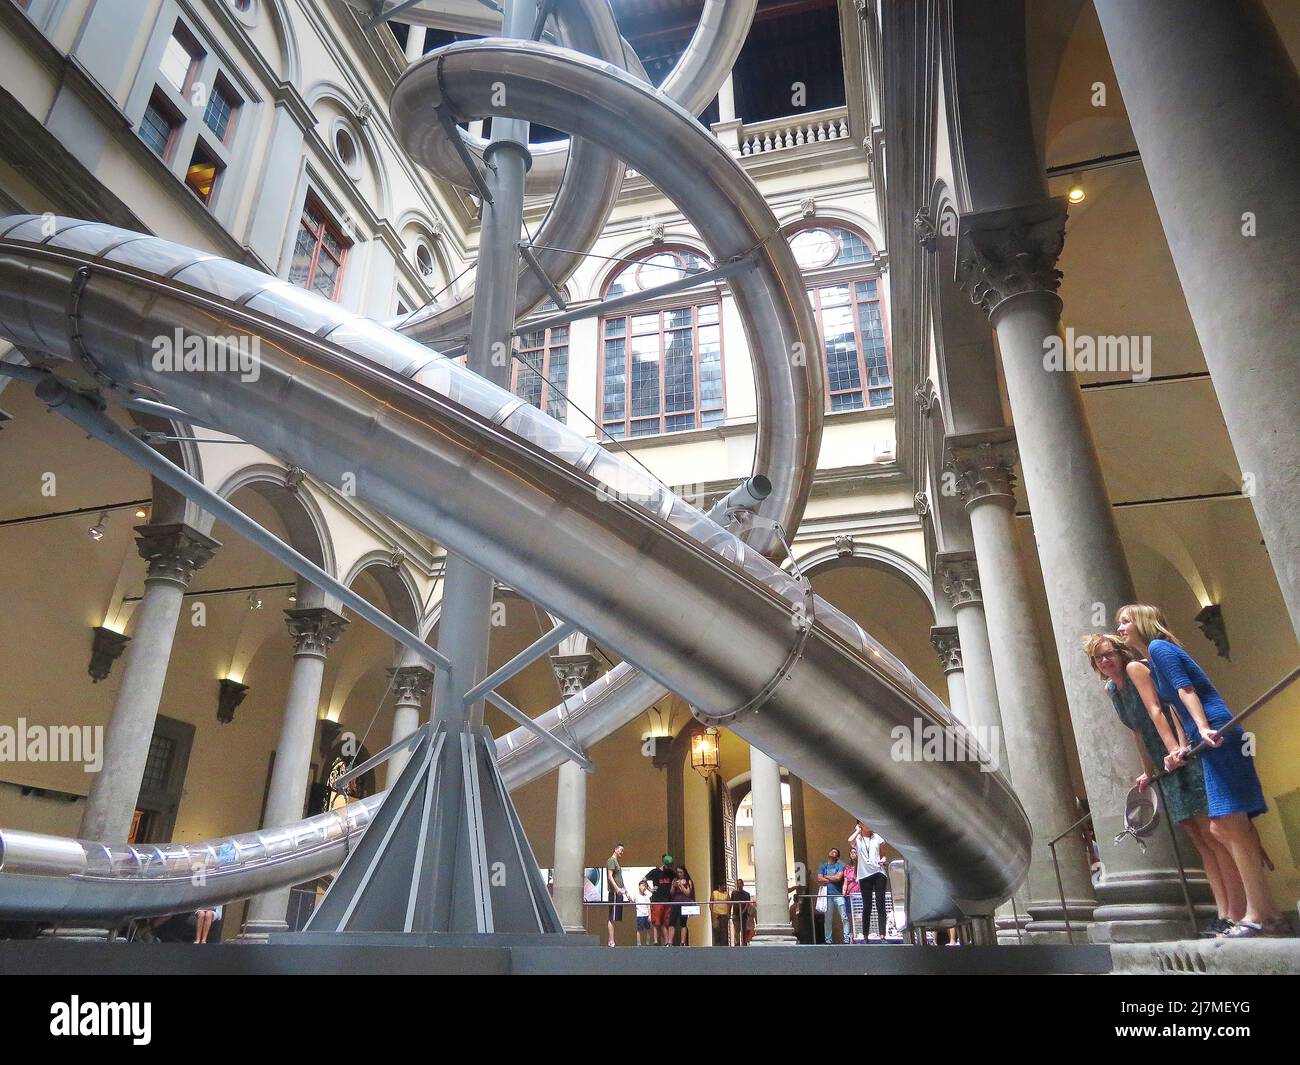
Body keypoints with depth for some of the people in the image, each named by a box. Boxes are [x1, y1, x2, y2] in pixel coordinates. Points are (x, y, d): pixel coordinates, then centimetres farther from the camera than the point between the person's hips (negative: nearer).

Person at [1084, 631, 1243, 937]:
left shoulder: (1135, 668, -7)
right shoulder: (1110, 689, 14)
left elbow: (1156, 711, -18)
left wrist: (1176, 749, -27)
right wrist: (1148, 772, 20)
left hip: (1182, 757, -8)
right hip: (1166, 766, 8)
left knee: (1213, 836, -8)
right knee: (1201, 842, 7)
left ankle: (1238, 913, -6)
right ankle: (1224, 914, 9)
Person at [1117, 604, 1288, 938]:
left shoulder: (1159, 647, -4)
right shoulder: (1154, 664, 23)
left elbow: (1186, 688, -17)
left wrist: (1204, 730, -27)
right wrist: (1182, 749, 14)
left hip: (1217, 733, -10)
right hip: (1210, 739, 10)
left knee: (1229, 823, -11)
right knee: (1221, 828, 10)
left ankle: (1257, 915, -9)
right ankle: (1270, 912, 13)